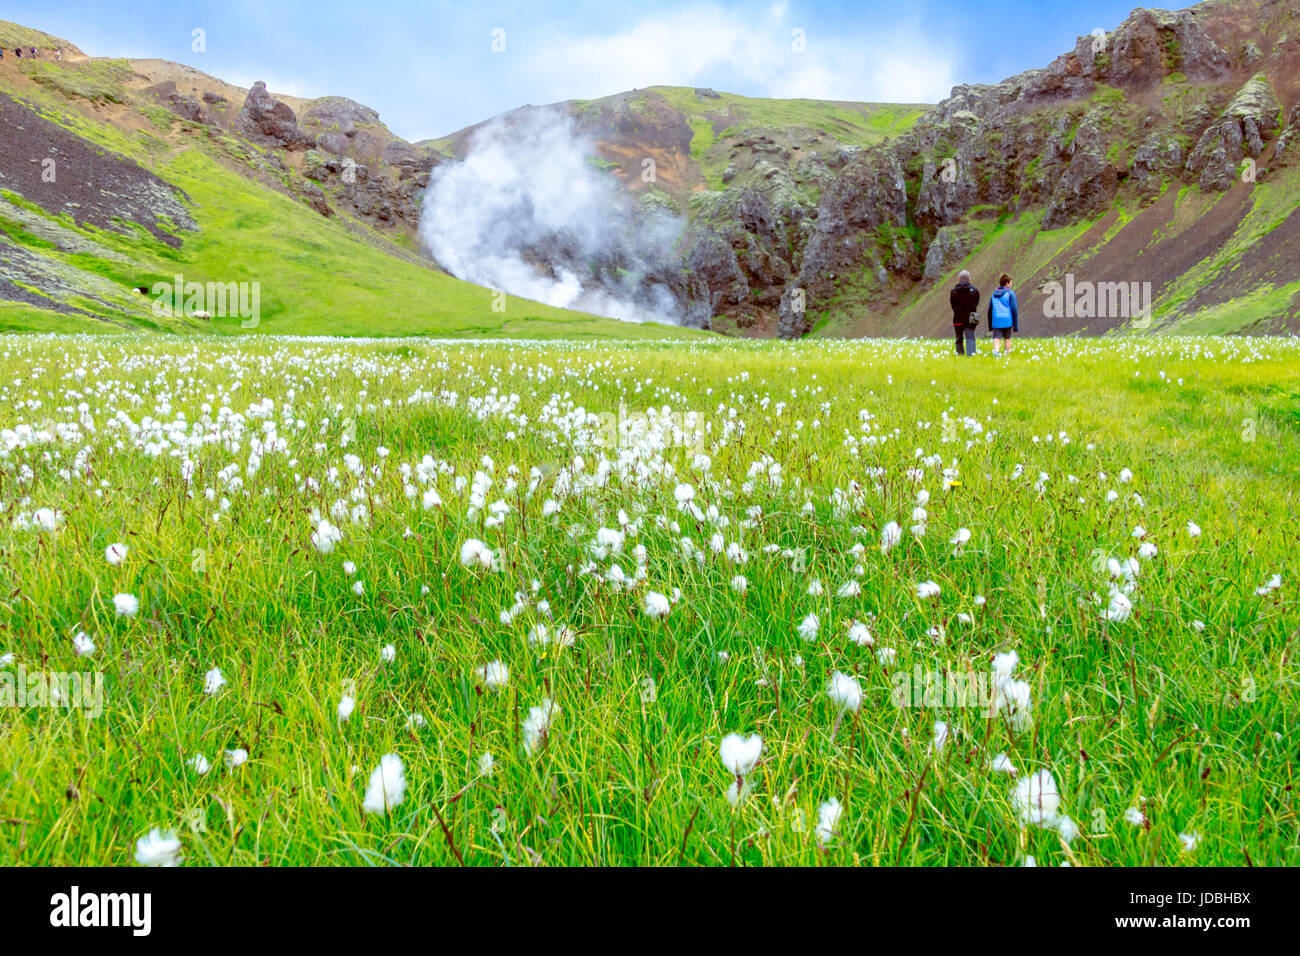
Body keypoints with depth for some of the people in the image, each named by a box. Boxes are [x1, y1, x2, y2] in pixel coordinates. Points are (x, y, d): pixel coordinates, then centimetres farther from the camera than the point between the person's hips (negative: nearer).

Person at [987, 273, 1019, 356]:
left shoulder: (994, 294, 13)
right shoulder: (1010, 293, -2)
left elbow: (990, 310, 15)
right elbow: (1014, 309, -6)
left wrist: (990, 326, 21)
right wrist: (1016, 325, -3)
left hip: (996, 321, 2)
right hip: (1007, 320, -2)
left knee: (997, 338, -4)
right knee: (1007, 338, 10)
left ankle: (996, 351, -29)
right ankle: (1008, 355, 16)